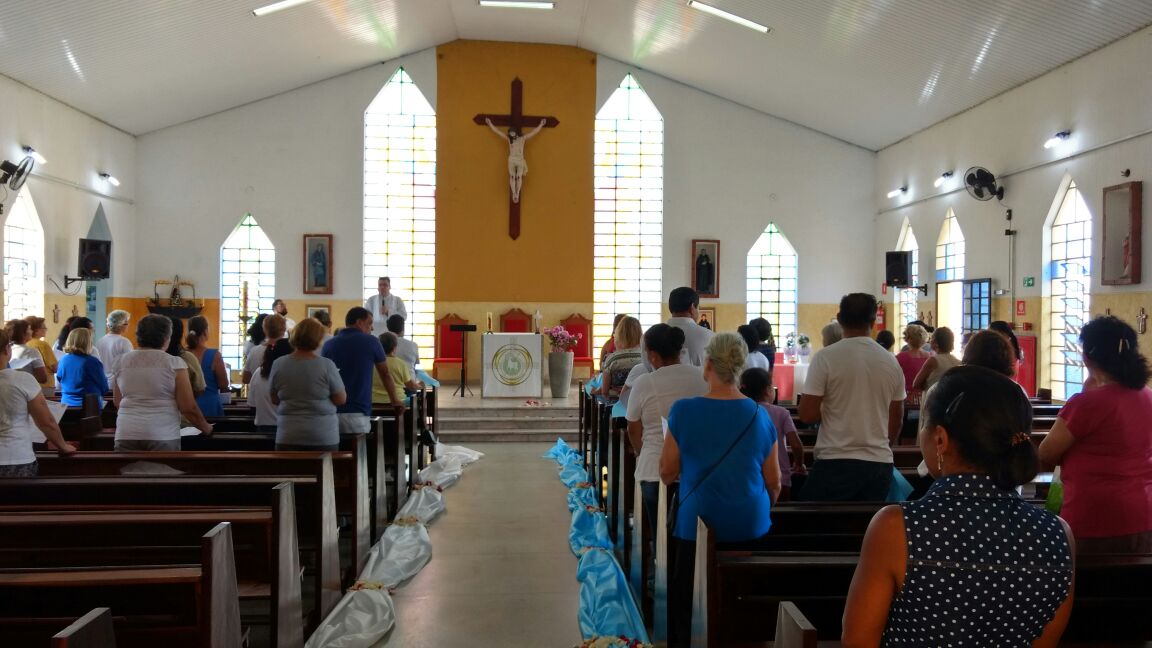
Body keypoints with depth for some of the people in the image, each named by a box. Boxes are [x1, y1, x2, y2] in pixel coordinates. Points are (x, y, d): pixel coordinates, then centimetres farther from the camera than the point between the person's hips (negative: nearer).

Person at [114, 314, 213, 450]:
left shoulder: (123, 361, 9)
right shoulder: (174, 363, -4)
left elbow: (117, 401, 21)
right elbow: (188, 407, -6)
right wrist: (207, 429, 9)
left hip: (127, 434, 4)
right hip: (162, 435, -4)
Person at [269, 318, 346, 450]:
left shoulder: (278, 364, -4)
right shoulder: (327, 365, -12)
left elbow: (274, 400, 7)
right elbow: (341, 399, -5)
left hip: (288, 438, 2)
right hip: (323, 437, -2)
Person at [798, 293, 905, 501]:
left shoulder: (825, 357, -9)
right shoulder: (891, 362, 5)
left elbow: (808, 414, -11)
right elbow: (897, 419, 14)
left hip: (836, 461, -4)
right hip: (880, 463, 4)